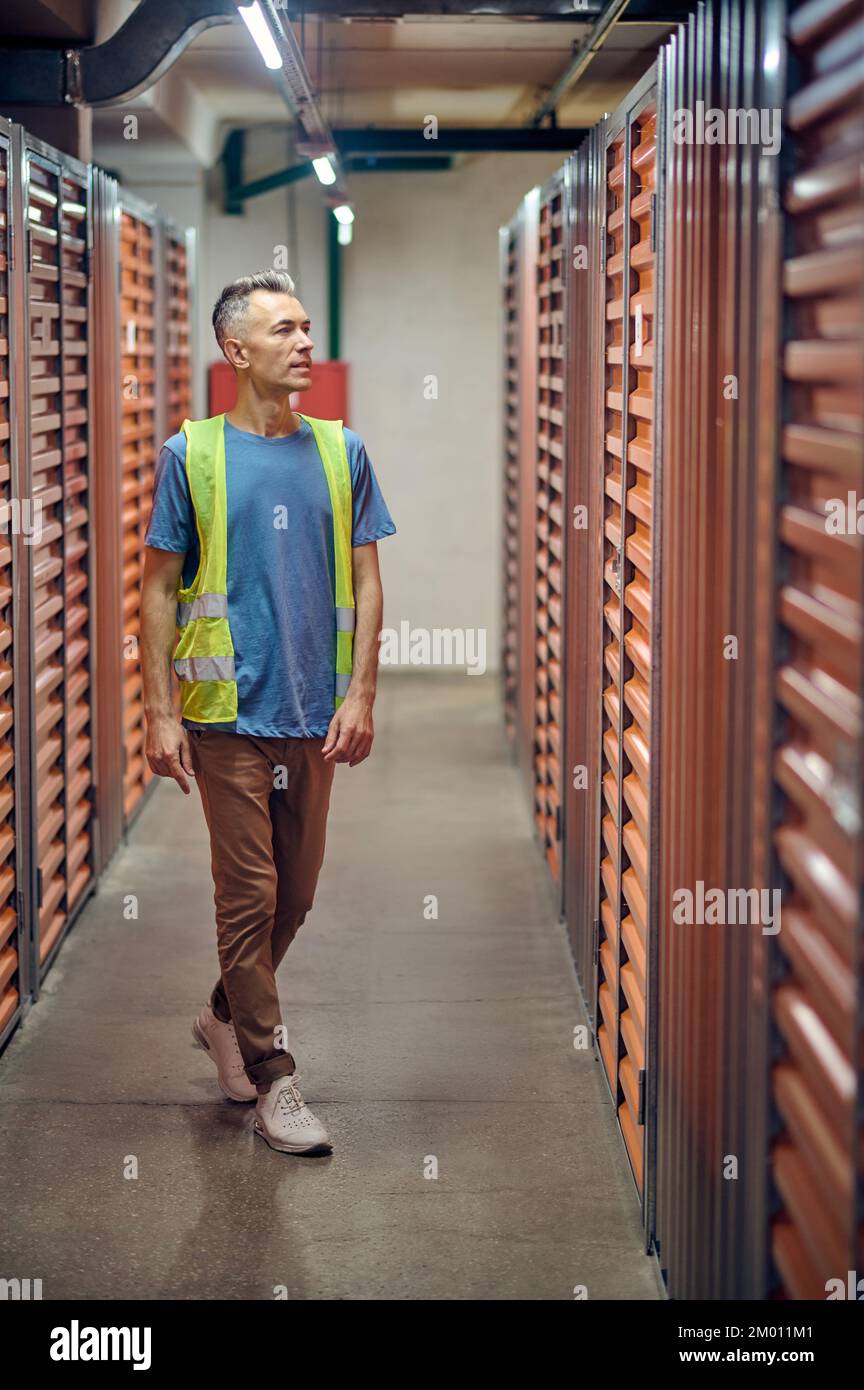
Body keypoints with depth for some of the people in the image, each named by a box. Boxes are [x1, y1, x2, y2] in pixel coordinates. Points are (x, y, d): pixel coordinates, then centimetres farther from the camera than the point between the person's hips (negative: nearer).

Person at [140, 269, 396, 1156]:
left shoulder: (341, 453, 6)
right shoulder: (191, 455, -1)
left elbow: (365, 582, 7)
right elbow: (158, 591, 0)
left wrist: (360, 694, -2)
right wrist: (160, 713, -6)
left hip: (315, 715, 4)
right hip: (229, 715, -3)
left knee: (295, 893, 12)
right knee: (249, 894, -3)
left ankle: (225, 1015, 36)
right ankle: (273, 1079, 4)